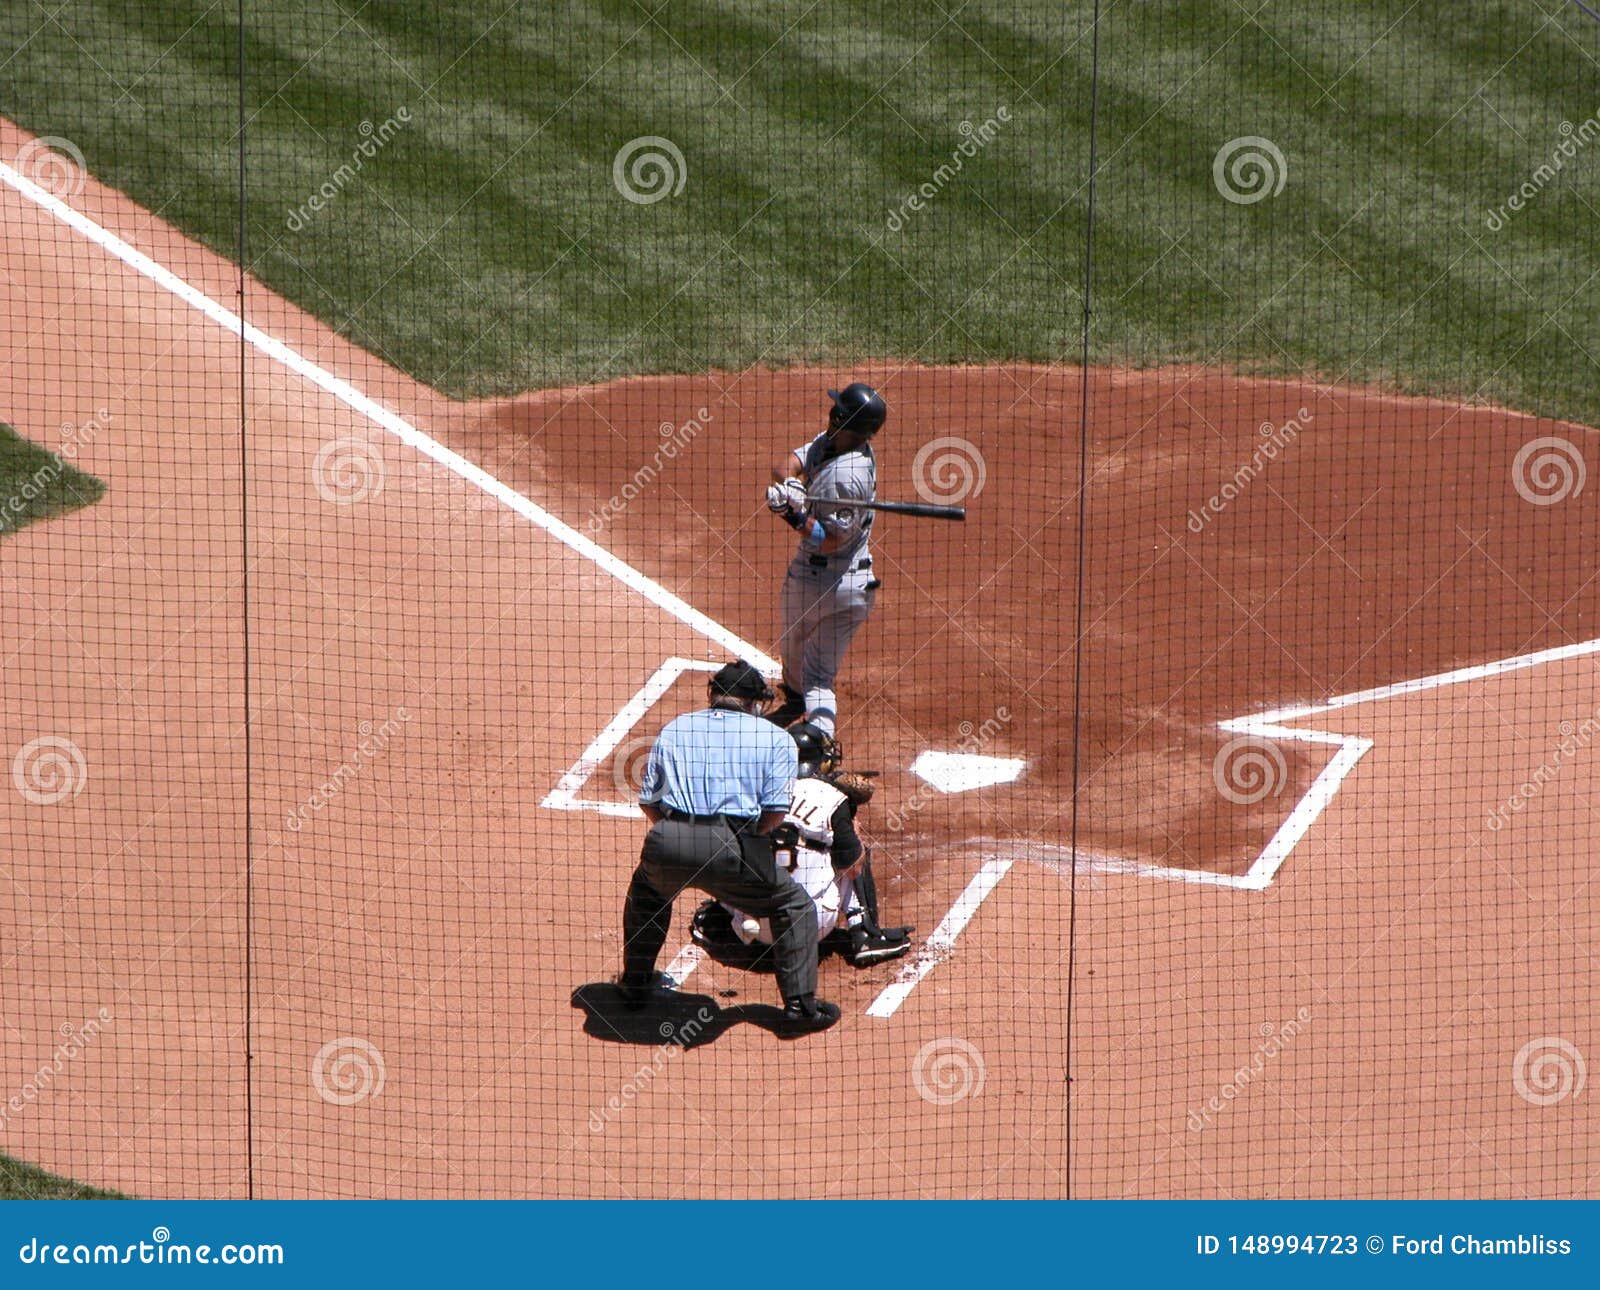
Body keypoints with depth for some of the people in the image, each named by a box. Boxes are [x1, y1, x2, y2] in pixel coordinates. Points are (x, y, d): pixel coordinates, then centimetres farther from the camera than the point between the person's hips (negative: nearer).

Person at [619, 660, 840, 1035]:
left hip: (665, 845, 3)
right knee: (795, 906, 17)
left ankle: (636, 983, 44)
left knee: (646, 888, 37)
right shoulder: (776, 738, 14)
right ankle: (800, 1006, 11)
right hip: (728, 849, -3)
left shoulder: (673, 730, 23)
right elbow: (776, 811, 2)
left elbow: (649, 803, 17)